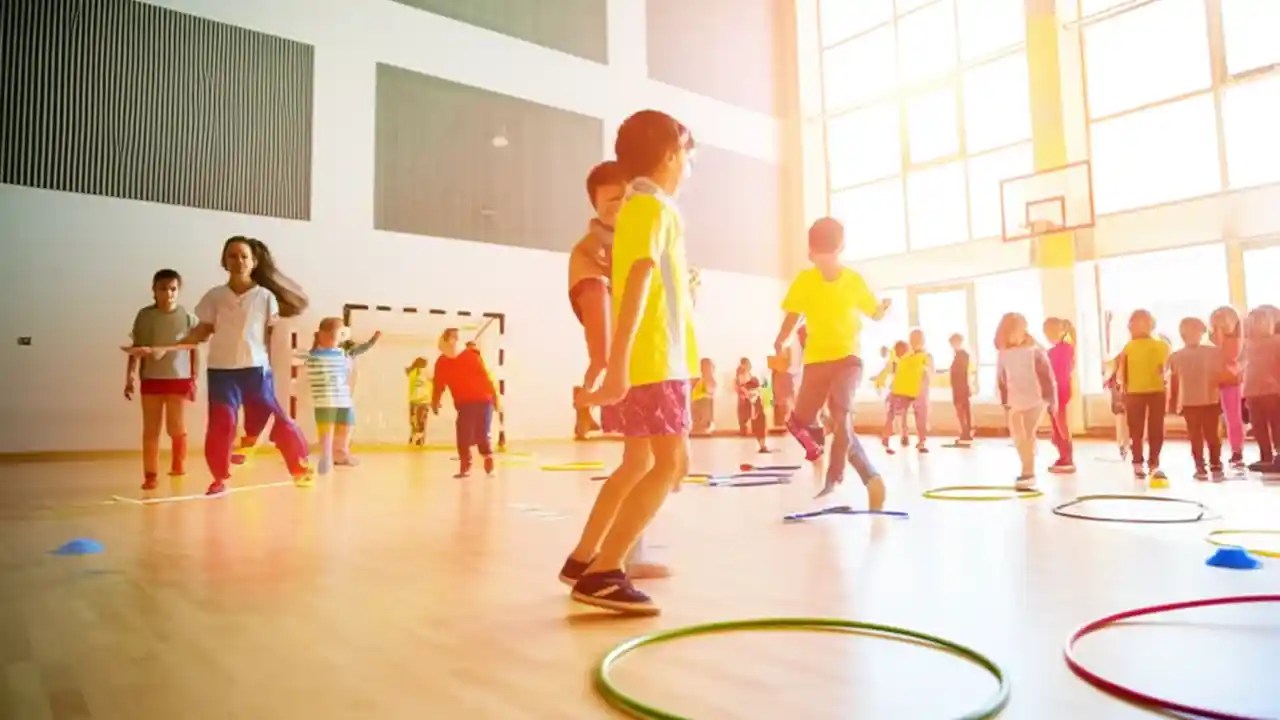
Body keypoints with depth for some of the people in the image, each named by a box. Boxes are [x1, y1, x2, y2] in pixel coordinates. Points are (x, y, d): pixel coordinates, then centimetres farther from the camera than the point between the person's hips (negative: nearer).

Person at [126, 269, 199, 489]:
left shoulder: (187, 317, -1)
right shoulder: (144, 316, 0)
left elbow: (194, 350, 3)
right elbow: (136, 349, 3)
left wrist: (194, 380, 0)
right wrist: (130, 377, -3)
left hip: (179, 379, -1)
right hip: (151, 379, 1)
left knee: (177, 429, 2)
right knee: (151, 430, 6)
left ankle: (179, 469, 19)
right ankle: (150, 475, 13)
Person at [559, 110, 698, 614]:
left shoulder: (637, 207, 21)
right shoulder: (653, 206, -9)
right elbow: (638, 283, -23)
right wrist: (618, 363, -33)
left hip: (648, 357, 10)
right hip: (654, 358, -10)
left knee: (639, 463, 15)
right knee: (672, 462, -12)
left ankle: (583, 559, 20)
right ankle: (603, 574, -14)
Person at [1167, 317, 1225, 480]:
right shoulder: (1176, 357, 2)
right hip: (1188, 403, 1)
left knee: (1212, 435, 6)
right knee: (1195, 436, 5)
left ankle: (1216, 466, 11)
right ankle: (1200, 467, 8)